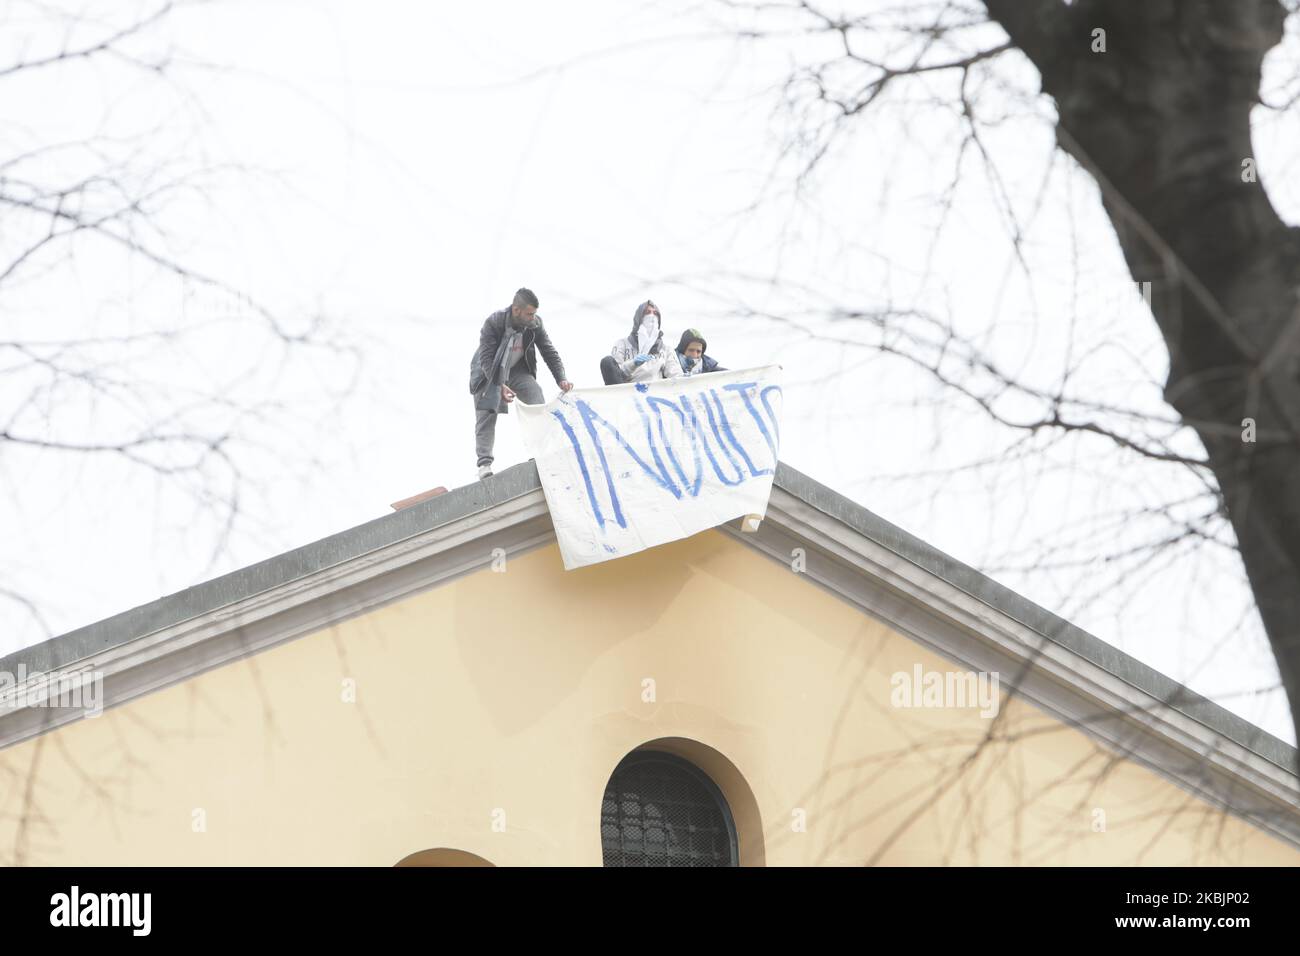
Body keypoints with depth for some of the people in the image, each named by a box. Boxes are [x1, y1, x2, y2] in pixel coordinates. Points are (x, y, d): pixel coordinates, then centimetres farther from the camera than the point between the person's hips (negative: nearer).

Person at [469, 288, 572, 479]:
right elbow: (487, 358, -30)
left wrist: (561, 379, -20)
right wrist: (500, 385, -41)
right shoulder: (493, 323, -28)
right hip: (489, 372, -4)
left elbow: (549, 352, -7)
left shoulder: (535, 324, -14)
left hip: (518, 370, 4)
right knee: (487, 414, -15)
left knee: (538, 406, -14)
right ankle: (484, 462, -18)